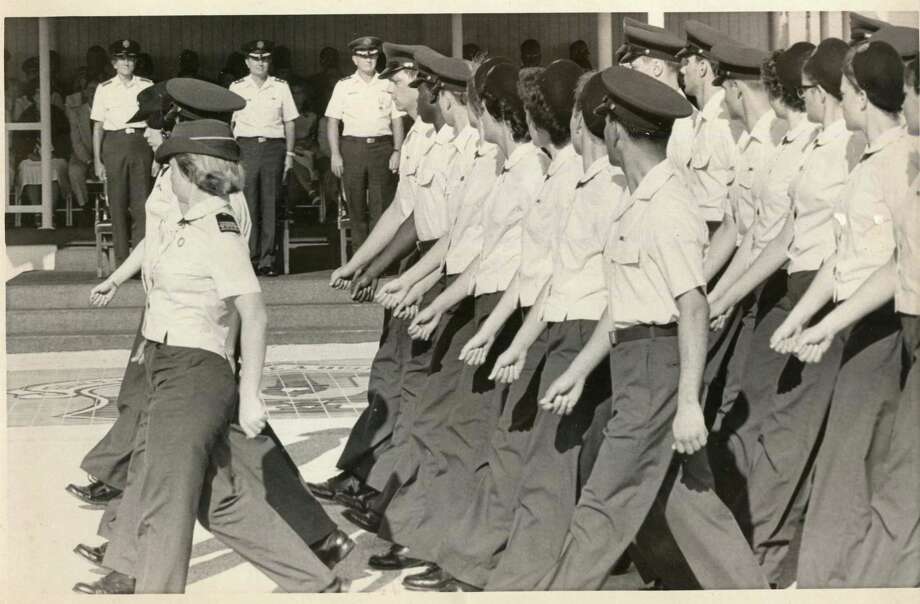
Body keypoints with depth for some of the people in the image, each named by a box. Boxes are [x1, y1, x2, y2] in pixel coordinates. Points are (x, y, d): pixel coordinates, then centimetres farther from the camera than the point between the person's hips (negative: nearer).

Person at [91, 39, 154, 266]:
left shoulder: (147, 86, 8)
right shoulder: (104, 89, 7)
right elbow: (98, 127, 7)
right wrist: (97, 161, 1)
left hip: (140, 144, 0)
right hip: (114, 144, 0)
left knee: (141, 201, -5)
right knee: (118, 203, 0)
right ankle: (121, 260, 5)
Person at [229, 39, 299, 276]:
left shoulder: (280, 87, 8)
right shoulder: (237, 88, 7)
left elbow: (289, 122, 10)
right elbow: (229, 122, 8)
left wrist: (289, 153, 5)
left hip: (273, 146, 1)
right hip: (246, 147, -1)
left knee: (270, 205, 1)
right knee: (247, 205, -4)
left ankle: (267, 260, 5)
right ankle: (248, 259, 1)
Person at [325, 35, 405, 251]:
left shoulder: (388, 85, 8)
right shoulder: (344, 86, 6)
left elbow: (397, 120, 7)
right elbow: (332, 122, 5)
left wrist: (397, 151, -3)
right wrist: (335, 155, -4)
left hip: (382, 146, 0)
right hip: (352, 146, 0)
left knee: (382, 206, -2)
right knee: (356, 207, 4)